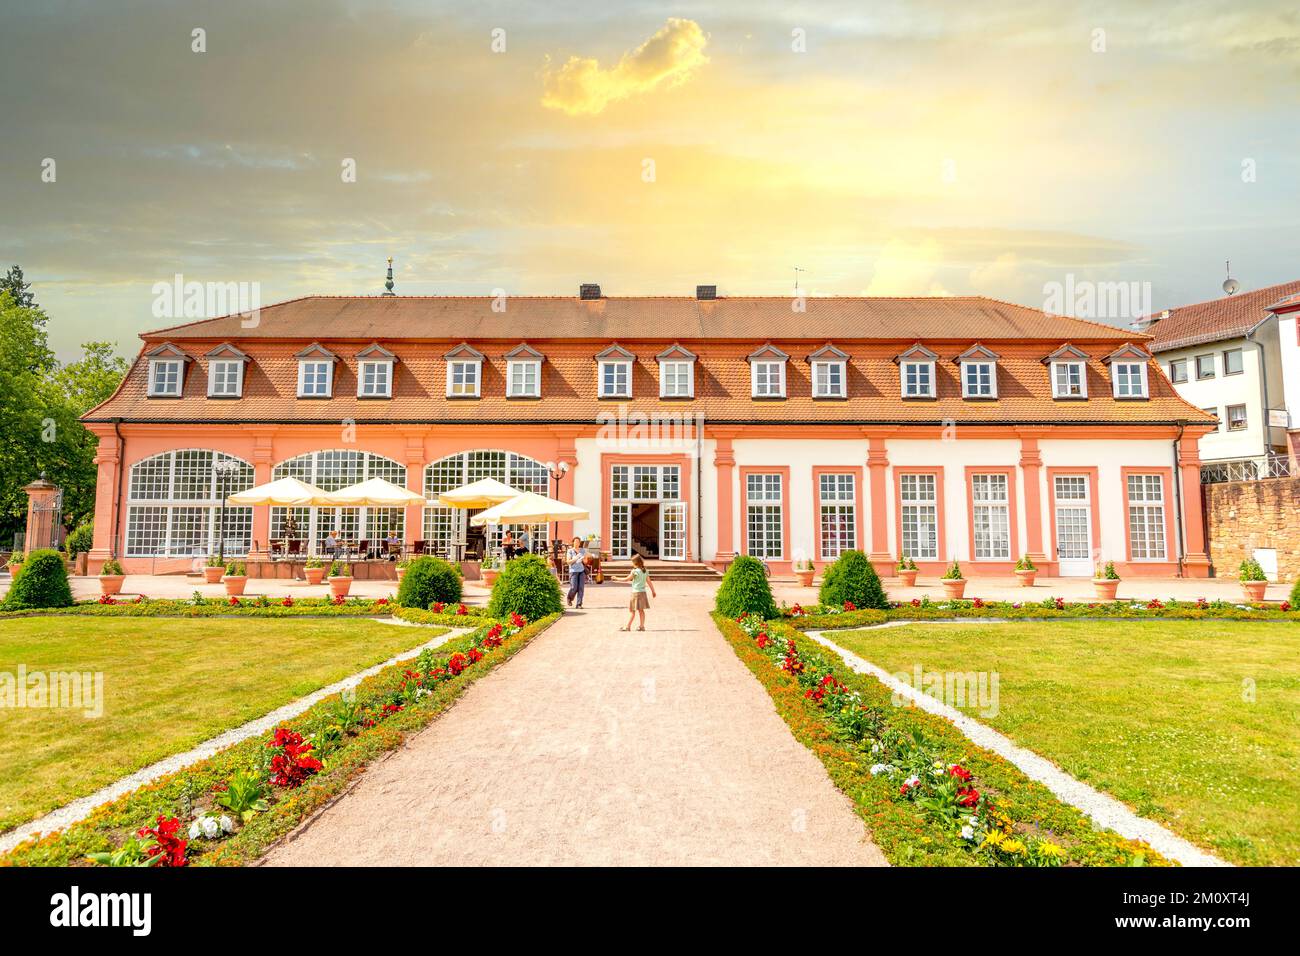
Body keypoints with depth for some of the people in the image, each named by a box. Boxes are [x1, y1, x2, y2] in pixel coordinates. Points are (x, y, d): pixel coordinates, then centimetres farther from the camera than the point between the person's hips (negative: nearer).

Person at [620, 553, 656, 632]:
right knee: (641, 610, 10)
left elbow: (627, 579, -6)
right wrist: (653, 591, 20)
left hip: (636, 592, -7)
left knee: (633, 611, -3)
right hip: (643, 592, 7)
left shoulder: (635, 571, -13)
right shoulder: (645, 571, 7)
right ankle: (642, 626, 10)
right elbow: (649, 582, 12)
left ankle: (627, 626, 2)